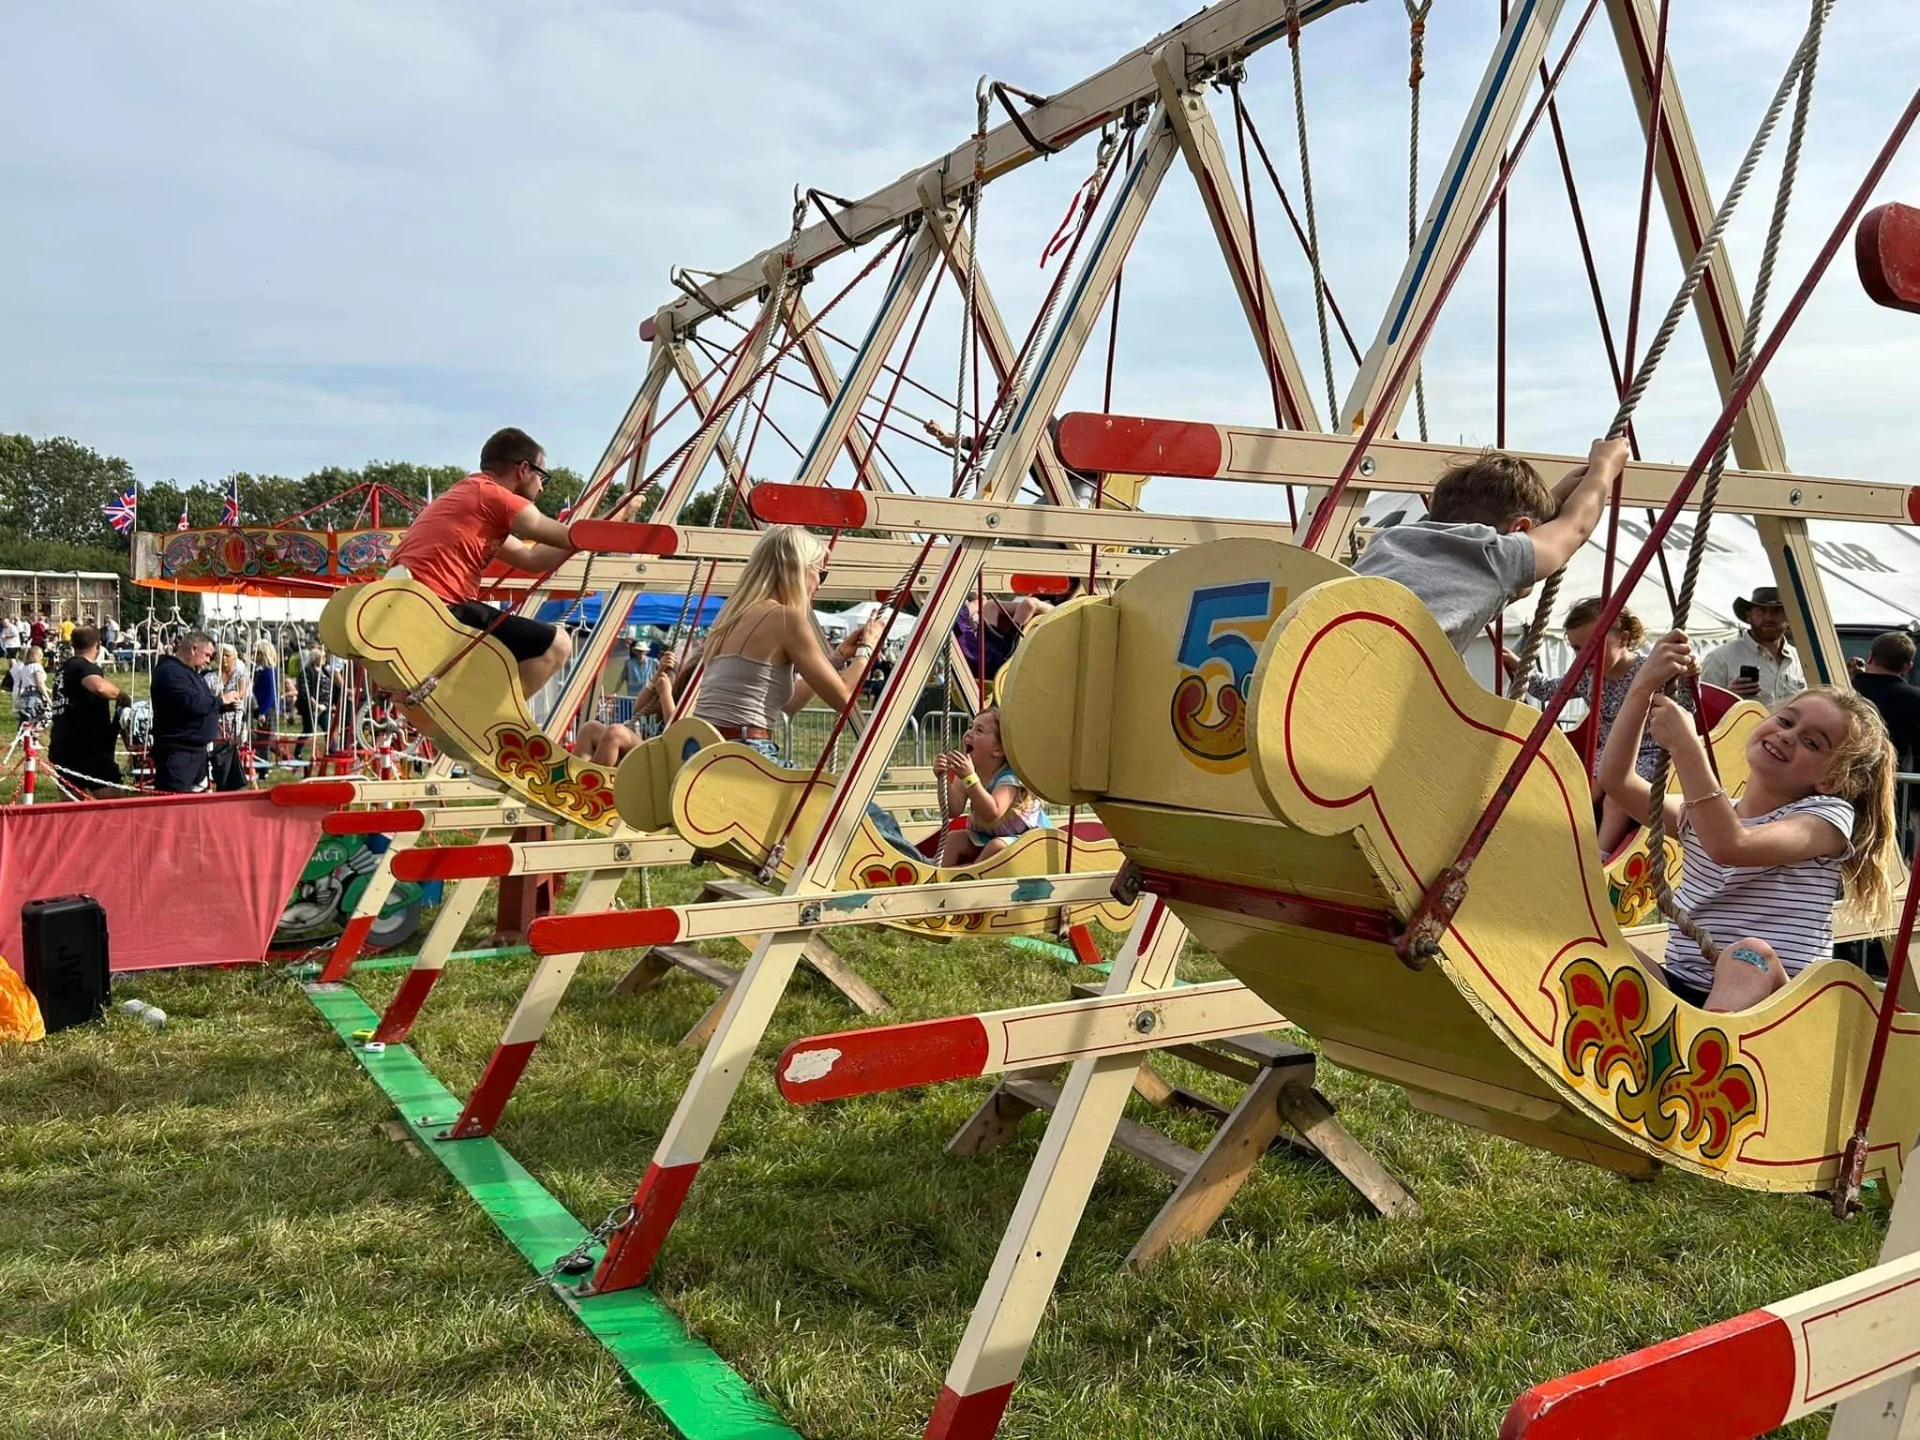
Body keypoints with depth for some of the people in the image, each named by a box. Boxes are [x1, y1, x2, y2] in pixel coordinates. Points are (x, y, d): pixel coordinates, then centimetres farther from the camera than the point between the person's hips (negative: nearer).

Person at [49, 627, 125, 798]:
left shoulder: (66, 668, 18)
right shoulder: (84, 667, -11)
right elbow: (100, 687, -35)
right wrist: (122, 696, -17)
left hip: (62, 748, 10)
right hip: (88, 748, -10)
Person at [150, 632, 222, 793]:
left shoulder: (189, 672, 18)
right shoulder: (170, 672, -15)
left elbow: (203, 704, 27)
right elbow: (192, 703, -27)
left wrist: (225, 705, 11)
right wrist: (221, 700, -14)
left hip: (196, 749, 11)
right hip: (178, 752, -11)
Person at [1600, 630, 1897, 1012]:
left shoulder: (1828, 817, 0)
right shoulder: (1703, 814, 15)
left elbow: (1730, 845, -20)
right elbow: (1616, 780, -1)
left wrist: (1685, 745, -21)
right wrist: (1643, 687, -8)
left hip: (1771, 1000, -5)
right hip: (1679, 994, 5)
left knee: (1750, 954, -38)